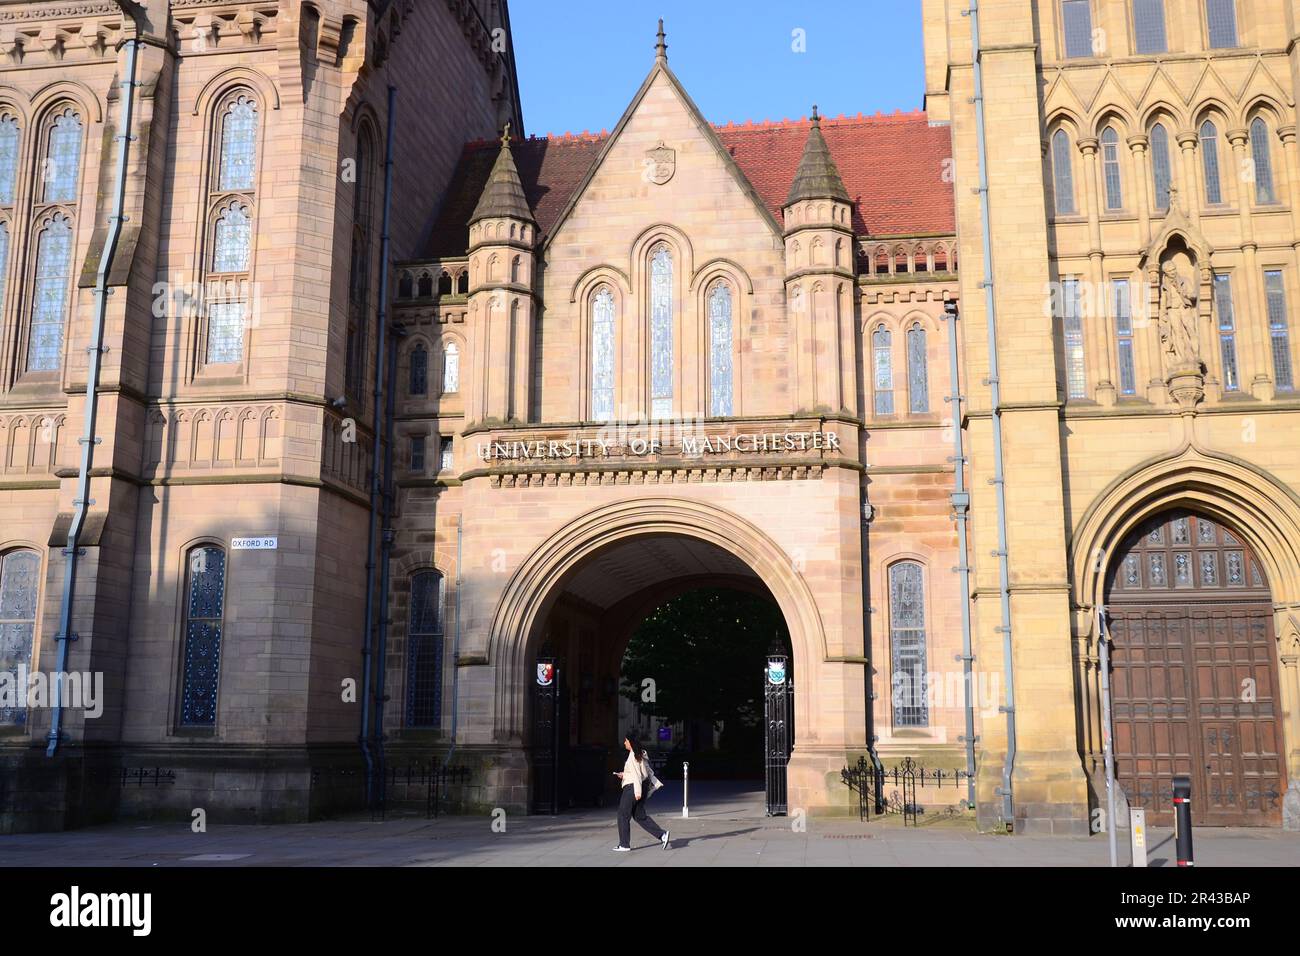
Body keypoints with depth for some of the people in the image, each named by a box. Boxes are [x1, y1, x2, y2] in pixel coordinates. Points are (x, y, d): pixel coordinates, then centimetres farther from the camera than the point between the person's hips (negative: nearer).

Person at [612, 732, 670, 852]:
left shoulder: (633, 755, -15)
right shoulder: (641, 754, 13)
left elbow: (637, 774, -20)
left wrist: (637, 791, -23)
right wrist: (624, 774, 19)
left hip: (632, 787, -9)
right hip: (642, 786, 9)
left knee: (623, 815, 3)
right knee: (639, 815, 13)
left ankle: (624, 845, 8)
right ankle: (662, 835, 4)